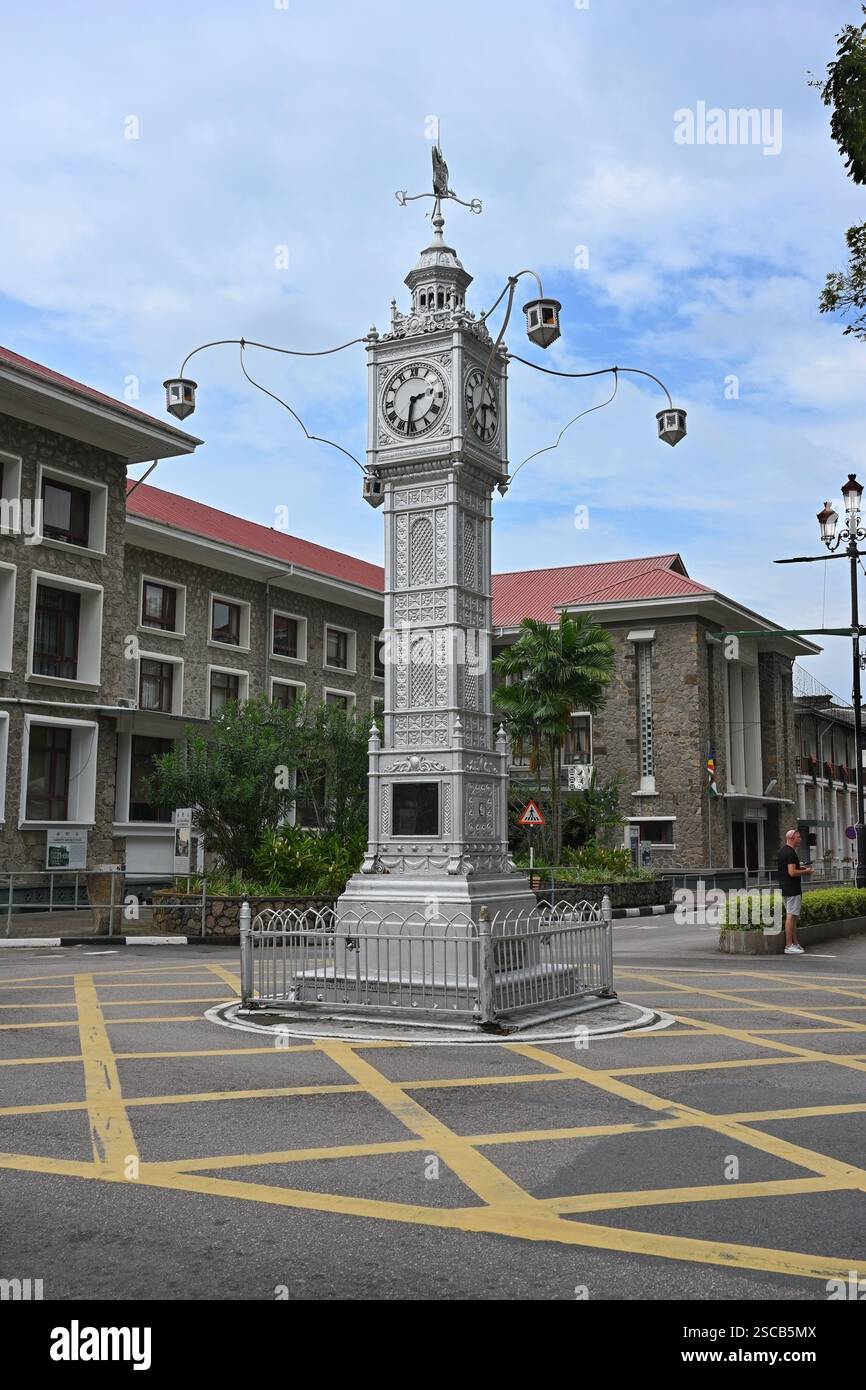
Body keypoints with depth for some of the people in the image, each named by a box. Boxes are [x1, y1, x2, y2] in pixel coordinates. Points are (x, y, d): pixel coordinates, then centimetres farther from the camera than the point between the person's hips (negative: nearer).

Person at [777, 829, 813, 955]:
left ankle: (795, 943, 19)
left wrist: (800, 867, 18)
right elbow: (792, 872, -23)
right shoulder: (790, 852, -17)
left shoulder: (782, 851, 14)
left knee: (793, 916, 15)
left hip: (784, 888, 11)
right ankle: (789, 946, -9)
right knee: (791, 916, -9)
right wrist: (805, 871, -10)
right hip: (792, 890, -11)